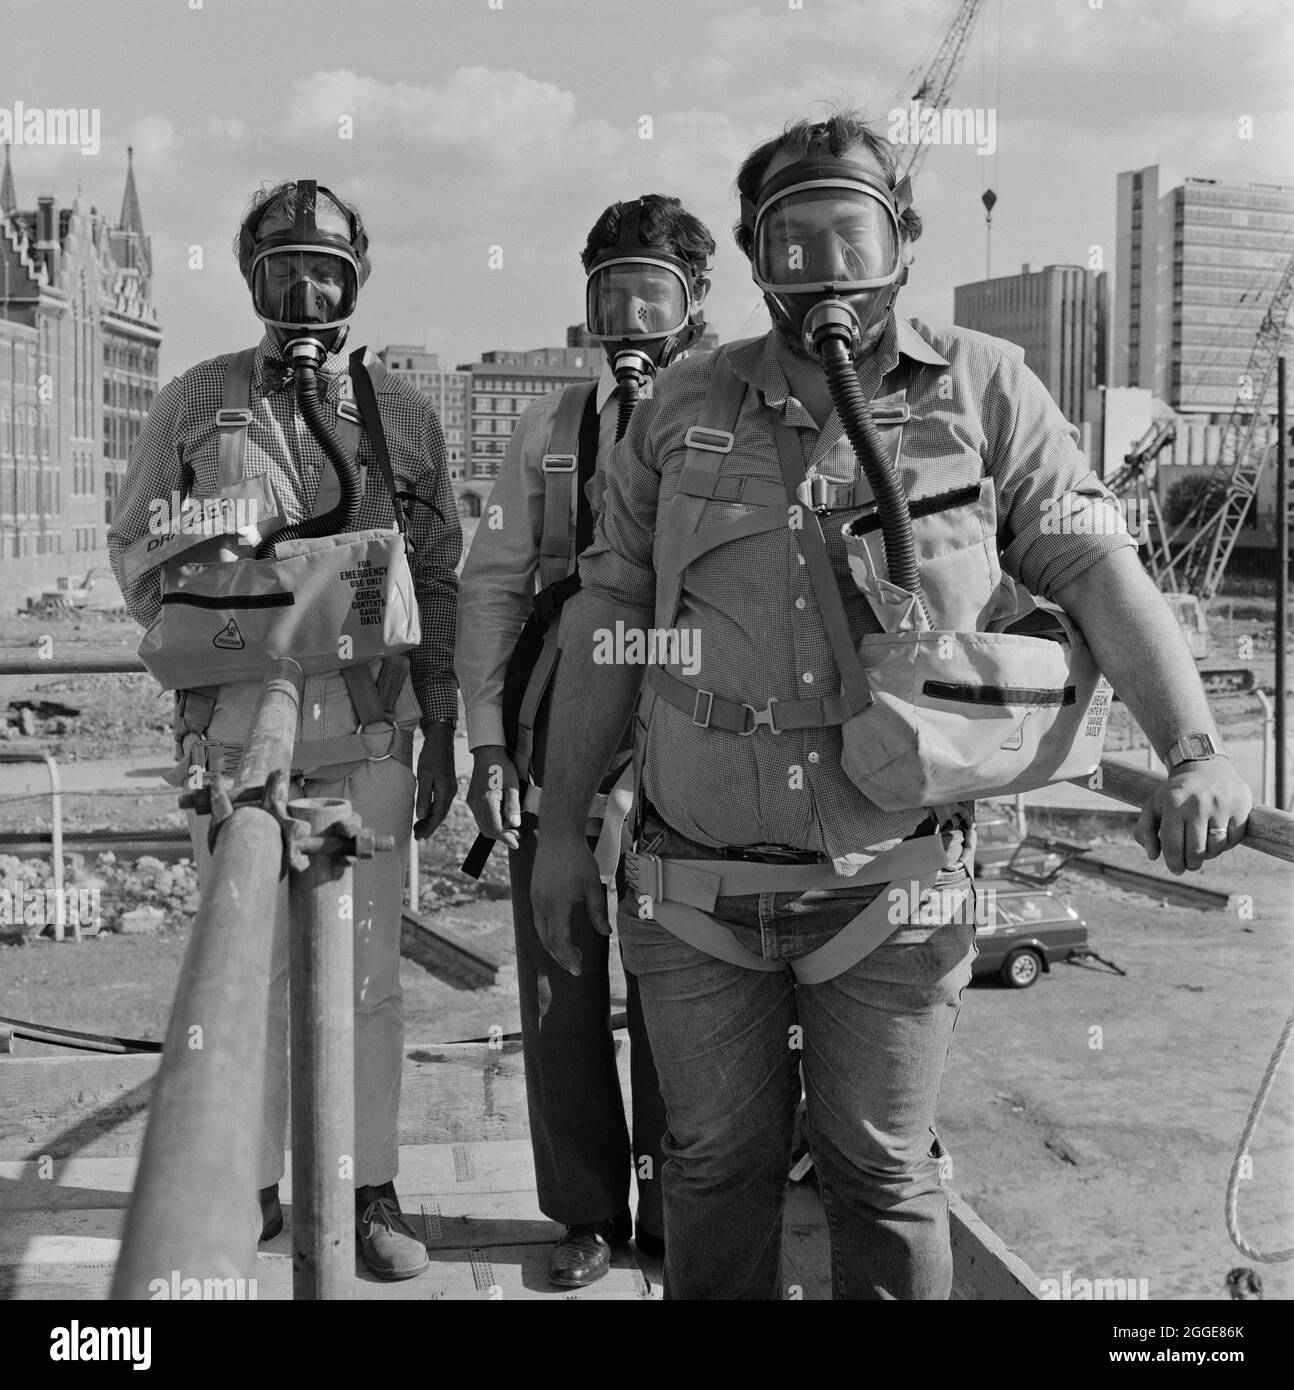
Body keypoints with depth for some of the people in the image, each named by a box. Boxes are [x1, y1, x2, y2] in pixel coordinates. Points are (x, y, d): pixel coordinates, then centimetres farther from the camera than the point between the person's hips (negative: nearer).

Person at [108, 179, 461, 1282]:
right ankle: (250, 1189, 21)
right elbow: (135, 545, 13)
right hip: (234, 729, 0)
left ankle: (373, 1189, 17)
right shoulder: (194, 402, 8)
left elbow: (440, 583, 11)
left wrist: (443, 733, 8)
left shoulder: (404, 411, 8)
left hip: (370, 732, 0)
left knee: (368, 973, 4)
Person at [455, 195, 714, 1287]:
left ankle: (675, 1218, 22)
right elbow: (491, 586, 8)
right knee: (559, 992, 7)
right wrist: (487, 745, 0)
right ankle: (586, 1215, 23)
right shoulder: (551, 427, 10)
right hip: (554, 754, 2)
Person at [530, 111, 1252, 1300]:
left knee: (884, 1174, 10)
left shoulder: (985, 388, 1)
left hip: (891, 888, -2)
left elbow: (1097, 571, -5)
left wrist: (1193, 749, -19)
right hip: (697, 883, 2)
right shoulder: (681, 410, 5)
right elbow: (609, 616, 8)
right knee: (715, 1163, 14)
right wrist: (562, 825, 8)